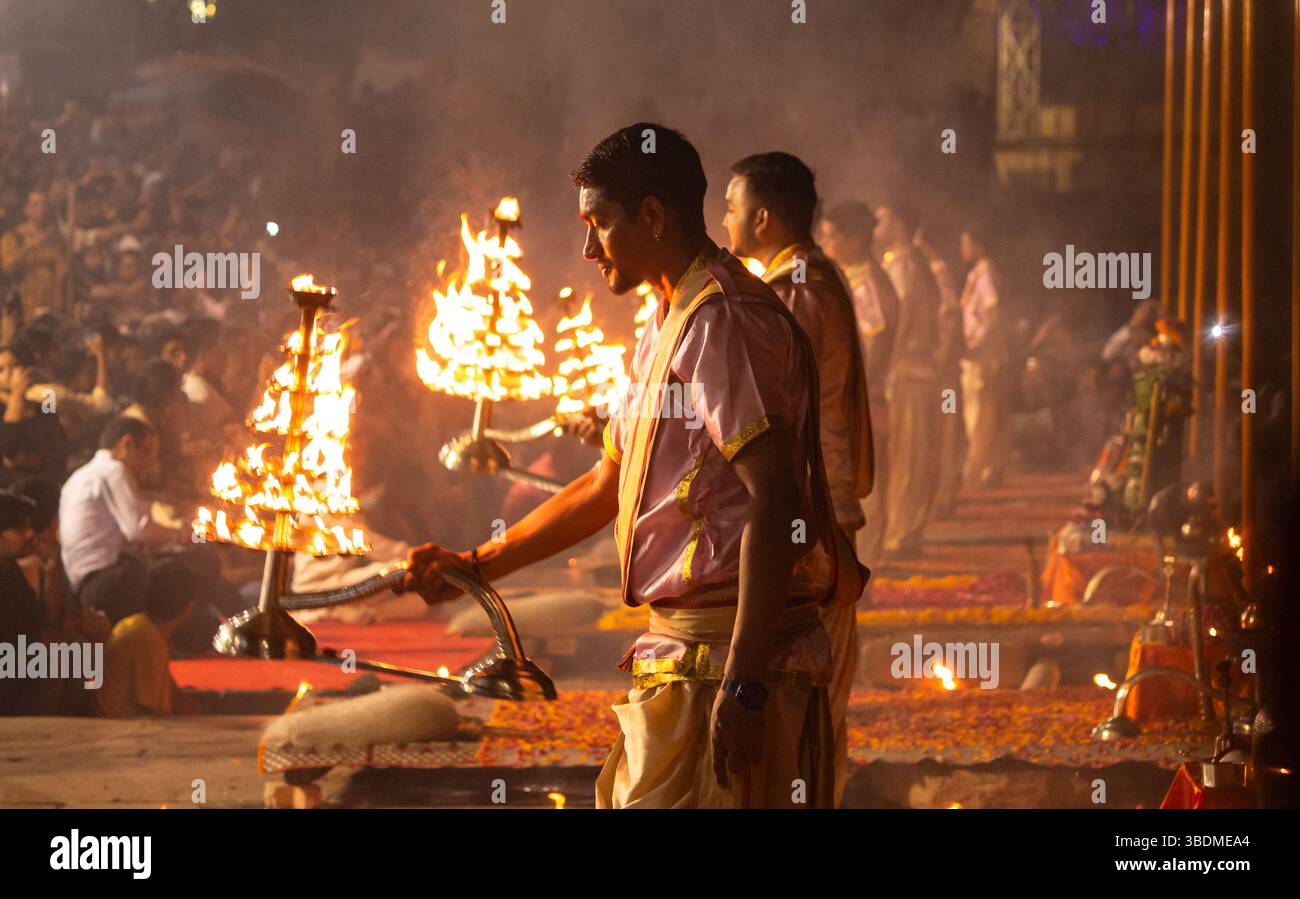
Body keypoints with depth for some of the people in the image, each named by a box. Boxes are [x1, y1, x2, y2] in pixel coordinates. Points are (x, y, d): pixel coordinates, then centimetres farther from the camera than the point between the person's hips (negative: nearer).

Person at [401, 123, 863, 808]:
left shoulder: (721, 320, -13)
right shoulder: (666, 327, 21)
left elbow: (773, 500, -22)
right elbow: (607, 486, 30)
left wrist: (742, 682, -27)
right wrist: (476, 565, 27)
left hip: (724, 654, -10)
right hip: (676, 648, 10)